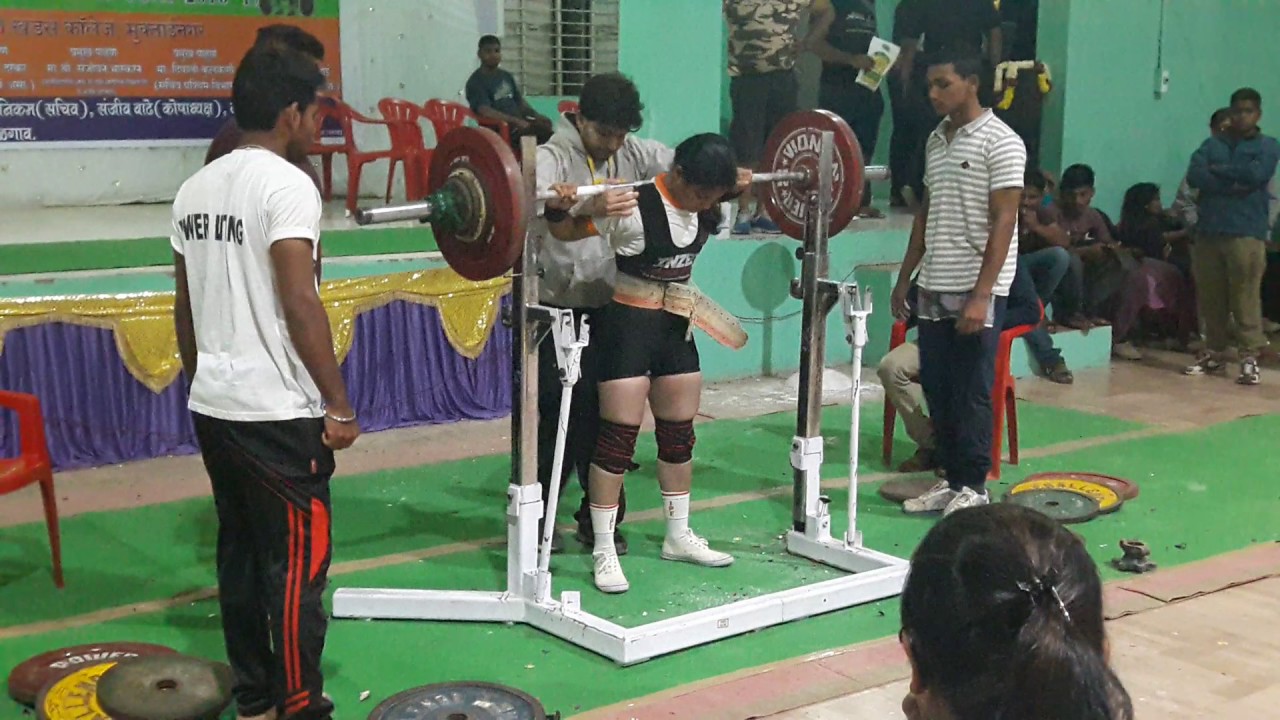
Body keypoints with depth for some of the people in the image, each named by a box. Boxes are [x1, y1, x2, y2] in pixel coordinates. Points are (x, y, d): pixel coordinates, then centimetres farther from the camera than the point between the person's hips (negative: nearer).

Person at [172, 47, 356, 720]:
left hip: (212, 405, 9)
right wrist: (339, 406, -16)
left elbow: (185, 305, 15)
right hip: (276, 412, -9)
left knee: (239, 555, 16)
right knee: (297, 562, 0)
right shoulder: (286, 185, -15)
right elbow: (299, 302, -21)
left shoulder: (196, 187, 11)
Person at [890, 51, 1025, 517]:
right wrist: (905, 278, 17)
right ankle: (951, 479, 21)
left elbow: (1003, 223, -15)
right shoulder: (937, 139, 12)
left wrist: (981, 295, -21)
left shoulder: (1000, 142, -10)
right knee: (937, 389, 10)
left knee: (972, 392, 0)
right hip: (934, 289, 7)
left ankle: (974, 487, 10)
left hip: (975, 291, -7)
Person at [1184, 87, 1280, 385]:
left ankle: (1250, 357, -6)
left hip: (1247, 233, -3)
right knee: (1209, 297, 7)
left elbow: (1256, 174, -12)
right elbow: (1194, 176, -3)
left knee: (1246, 296, -8)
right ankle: (1213, 352, 18)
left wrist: (1219, 170, -1)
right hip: (1208, 231, 3)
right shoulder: (1212, 145, 14)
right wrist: (1233, 184, -12)